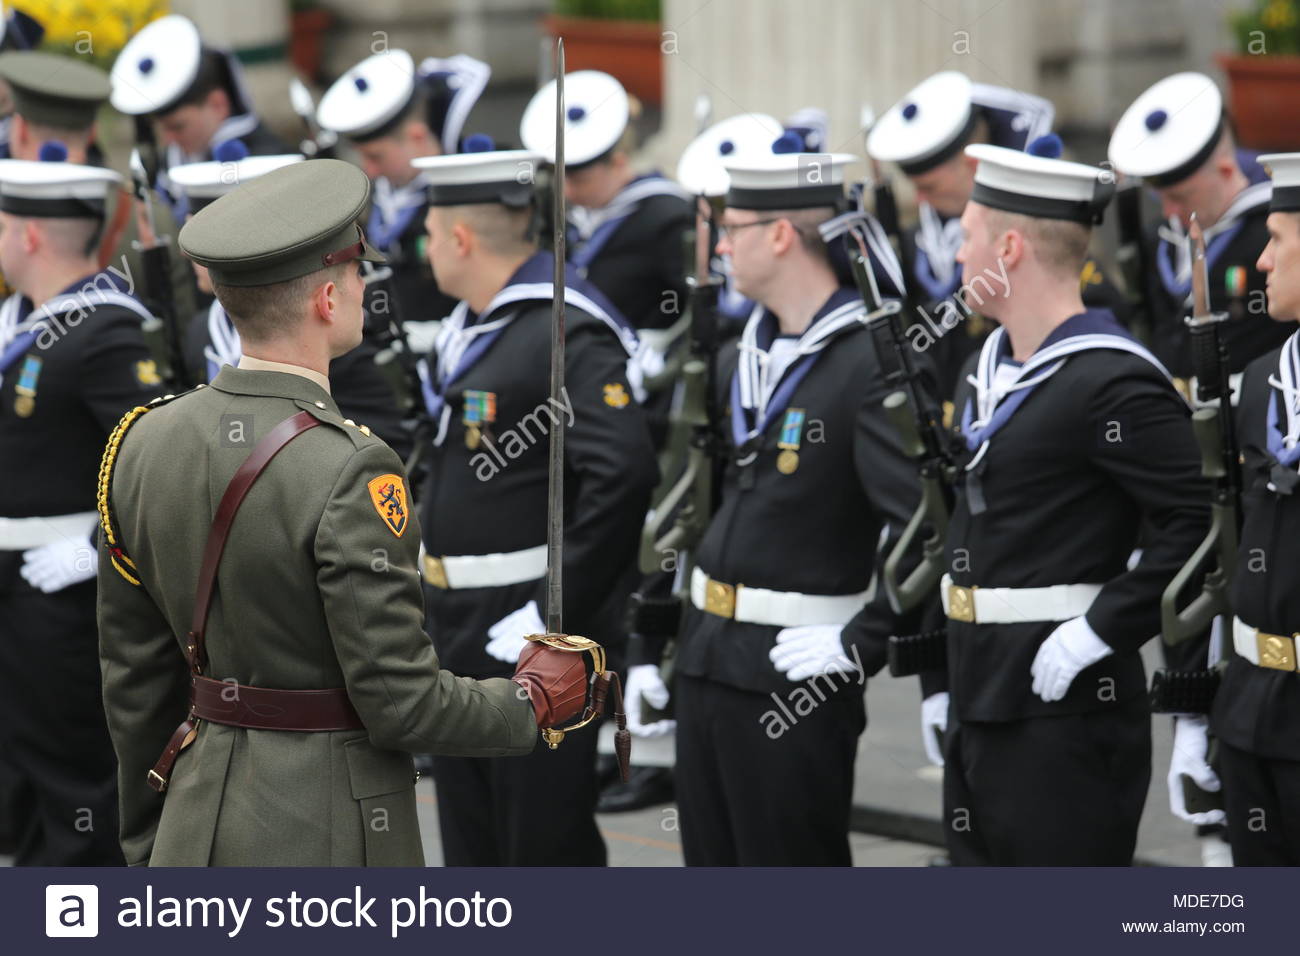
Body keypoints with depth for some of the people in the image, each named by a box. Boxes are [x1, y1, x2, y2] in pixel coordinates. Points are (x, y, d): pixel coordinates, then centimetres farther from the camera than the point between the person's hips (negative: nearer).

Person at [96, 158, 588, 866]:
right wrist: (534, 703, 0)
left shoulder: (144, 443, 2)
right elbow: (401, 704, -18)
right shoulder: (349, 475, -20)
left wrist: (149, 846, 19)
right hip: (326, 835, -7)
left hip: (196, 830, 7)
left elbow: (132, 679, 9)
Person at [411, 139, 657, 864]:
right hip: (460, 631, 10)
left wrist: (555, 613, -26)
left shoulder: (567, 332, -19)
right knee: (472, 845, 16)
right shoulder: (469, 326, 12)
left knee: (548, 846, -1)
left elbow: (624, 472, -30)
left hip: (531, 635, -10)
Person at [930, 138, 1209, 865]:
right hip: (979, 707, 9)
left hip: (1067, 705, -9)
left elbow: (1197, 525, -21)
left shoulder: (1114, 382, -16)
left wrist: (1102, 629, -21)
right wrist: (943, 679, 19)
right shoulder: (987, 369, 14)